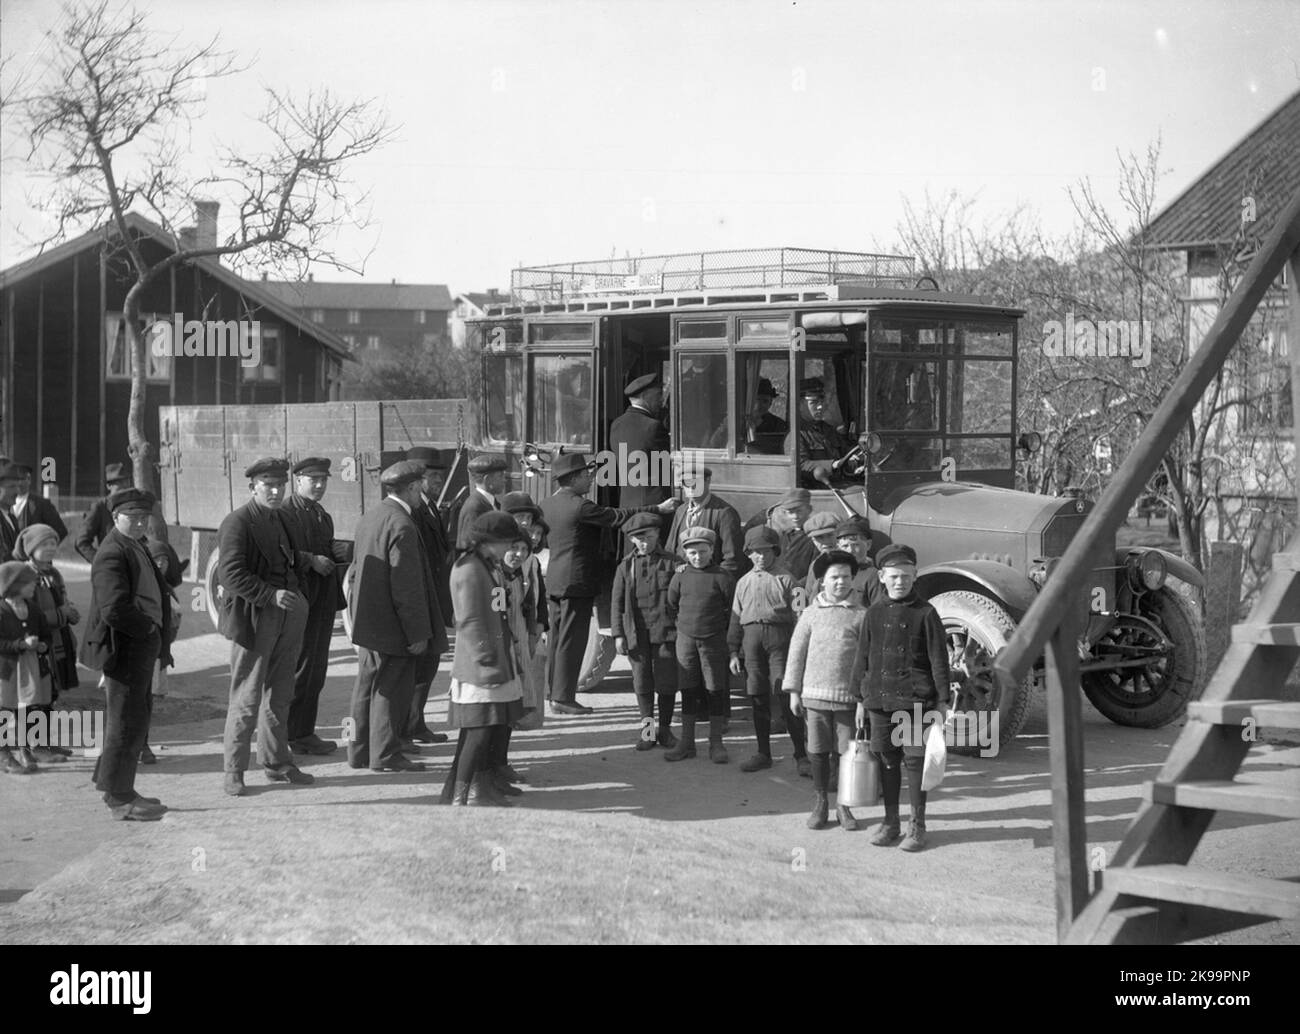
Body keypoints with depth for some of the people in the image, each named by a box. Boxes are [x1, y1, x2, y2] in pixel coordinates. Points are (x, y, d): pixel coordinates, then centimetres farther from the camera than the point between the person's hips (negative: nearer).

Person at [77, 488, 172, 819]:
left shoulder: (137, 548, 15)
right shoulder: (113, 554, -19)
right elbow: (114, 609, -29)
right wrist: (150, 629, -16)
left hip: (142, 646, 10)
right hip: (124, 650, -10)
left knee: (136, 719, 19)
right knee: (126, 722, -3)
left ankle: (117, 788, 31)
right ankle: (119, 798, 5)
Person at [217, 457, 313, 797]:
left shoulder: (280, 520, 16)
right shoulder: (237, 523, -11)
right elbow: (231, 574, -19)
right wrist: (271, 595, -25)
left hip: (287, 616, 8)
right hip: (253, 617, -8)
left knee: (280, 694, 14)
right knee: (247, 698, -4)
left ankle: (276, 762, 24)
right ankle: (234, 772, 2)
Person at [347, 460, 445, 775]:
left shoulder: (369, 517, 9)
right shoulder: (402, 525, -21)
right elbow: (406, 585, -22)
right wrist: (418, 632, -17)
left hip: (366, 619, 9)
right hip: (391, 626, -9)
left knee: (368, 686, 16)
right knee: (392, 689, 0)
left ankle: (360, 750, 23)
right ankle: (385, 755, 5)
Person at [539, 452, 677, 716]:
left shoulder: (547, 505, 9)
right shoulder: (580, 506, -16)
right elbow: (617, 516, -14)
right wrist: (658, 509, -8)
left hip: (554, 581, 9)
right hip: (577, 580, -9)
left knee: (558, 639, 14)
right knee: (571, 640, -5)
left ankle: (554, 692, 18)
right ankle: (563, 698, -5)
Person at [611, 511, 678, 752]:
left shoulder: (671, 563, 3)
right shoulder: (626, 567, 6)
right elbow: (617, 602, 6)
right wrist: (618, 634, 0)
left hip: (665, 631, -1)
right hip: (637, 633, 1)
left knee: (666, 682, 1)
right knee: (642, 682, 5)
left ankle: (665, 729, 14)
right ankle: (647, 729, 13)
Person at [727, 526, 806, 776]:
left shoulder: (785, 580, 6)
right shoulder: (744, 582, 17)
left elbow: (796, 615, 3)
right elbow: (736, 619, 18)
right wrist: (734, 653, 12)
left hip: (779, 635, -4)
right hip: (751, 636, 4)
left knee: (786, 695, -10)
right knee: (758, 698, 7)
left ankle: (801, 755, -7)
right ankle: (762, 753, 16)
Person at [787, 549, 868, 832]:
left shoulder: (860, 616, 3)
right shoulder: (811, 614, 5)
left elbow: (867, 657, 4)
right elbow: (797, 652, 7)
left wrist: (866, 695, 1)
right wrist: (794, 691, 4)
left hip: (848, 696, -1)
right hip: (816, 693, 1)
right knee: (818, 752, 6)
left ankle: (845, 807, 15)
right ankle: (820, 805, 18)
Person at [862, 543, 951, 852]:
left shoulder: (925, 614, -3)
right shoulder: (874, 614, 9)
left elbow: (938, 660, -2)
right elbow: (865, 657, 15)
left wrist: (942, 700, -5)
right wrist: (862, 699, 14)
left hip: (916, 699, -4)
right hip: (880, 697, 4)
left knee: (915, 760, -1)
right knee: (887, 760, 9)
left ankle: (917, 826, 7)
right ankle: (890, 822, 19)